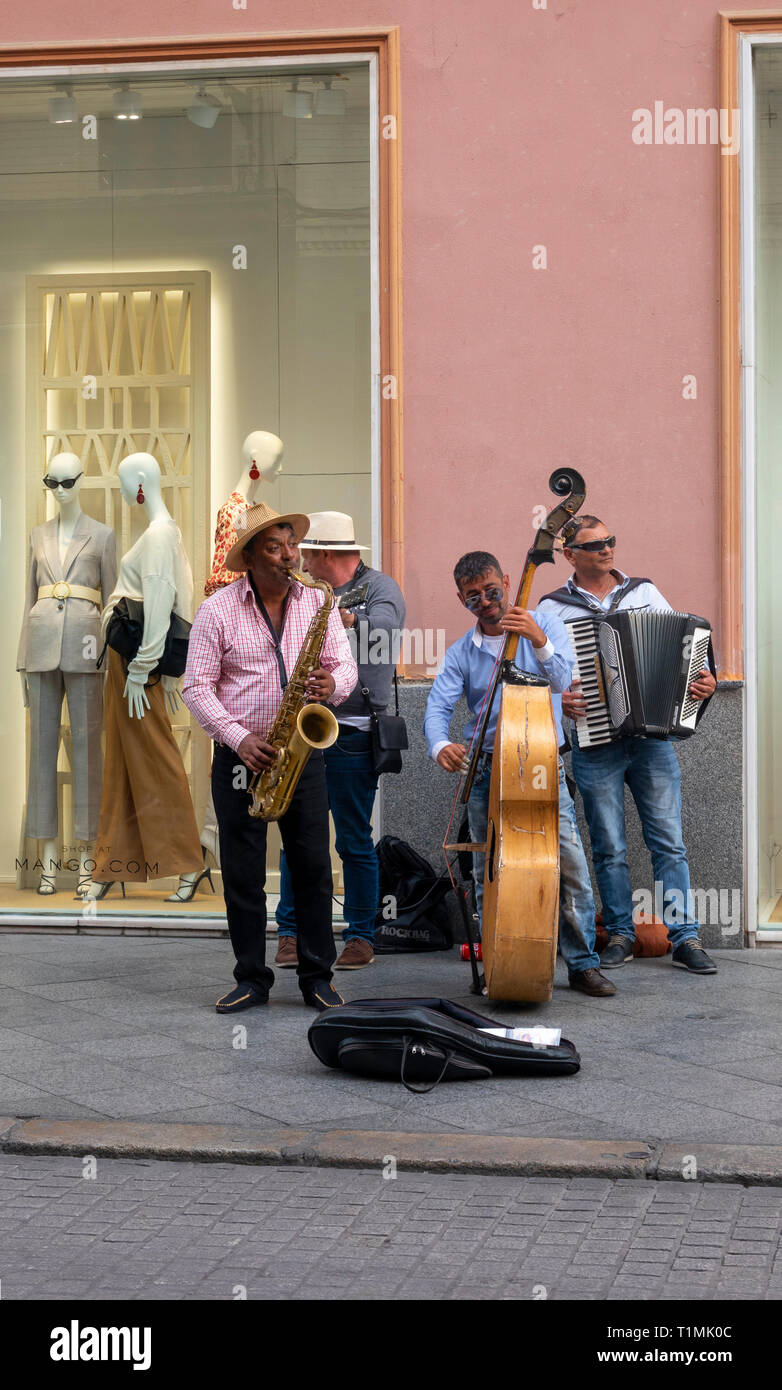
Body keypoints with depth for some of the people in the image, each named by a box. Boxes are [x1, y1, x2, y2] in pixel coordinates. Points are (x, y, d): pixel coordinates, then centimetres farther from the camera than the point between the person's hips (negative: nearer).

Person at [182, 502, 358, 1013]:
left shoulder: (318, 601, 5)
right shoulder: (217, 610, -2)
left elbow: (346, 665, 6)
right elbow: (197, 686, -4)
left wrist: (333, 684, -17)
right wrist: (238, 739, -15)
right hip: (239, 759, -1)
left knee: (314, 867, 2)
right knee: (242, 873, 2)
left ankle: (318, 977, 12)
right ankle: (252, 979, 14)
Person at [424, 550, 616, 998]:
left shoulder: (544, 625, 2)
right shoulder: (460, 653, 7)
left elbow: (561, 680, -11)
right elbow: (438, 707, -4)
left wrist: (538, 642, -29)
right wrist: (441, 745, -25)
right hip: (486, 771, 2)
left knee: (571, 864, -10)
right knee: (489, 874, 5)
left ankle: (584, 964, -1)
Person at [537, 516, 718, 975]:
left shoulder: (644, 592, 9)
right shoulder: (553, 609, 3)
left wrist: (704, 682, -6)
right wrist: (557, 699, -13)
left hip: (653, 739, 1)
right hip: (595, 744, -1)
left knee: (669, 841, 0)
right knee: (609, 848, 5)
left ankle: (685, 937, 4)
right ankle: (621, 934, 18)